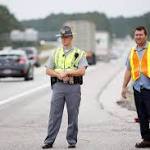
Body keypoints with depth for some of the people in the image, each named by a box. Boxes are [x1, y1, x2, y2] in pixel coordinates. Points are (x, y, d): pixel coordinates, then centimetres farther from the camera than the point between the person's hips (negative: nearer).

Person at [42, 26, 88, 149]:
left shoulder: (79, 53, 4)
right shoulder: (55, 53, 14)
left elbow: (82, 71, -6)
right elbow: (48, 70, 11)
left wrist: (67, 72, -14)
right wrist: (59, 74, -8)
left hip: (74, 87, -2)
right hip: (58, 86, 2)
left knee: (73, 115, 2)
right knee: (54, 114, 0)